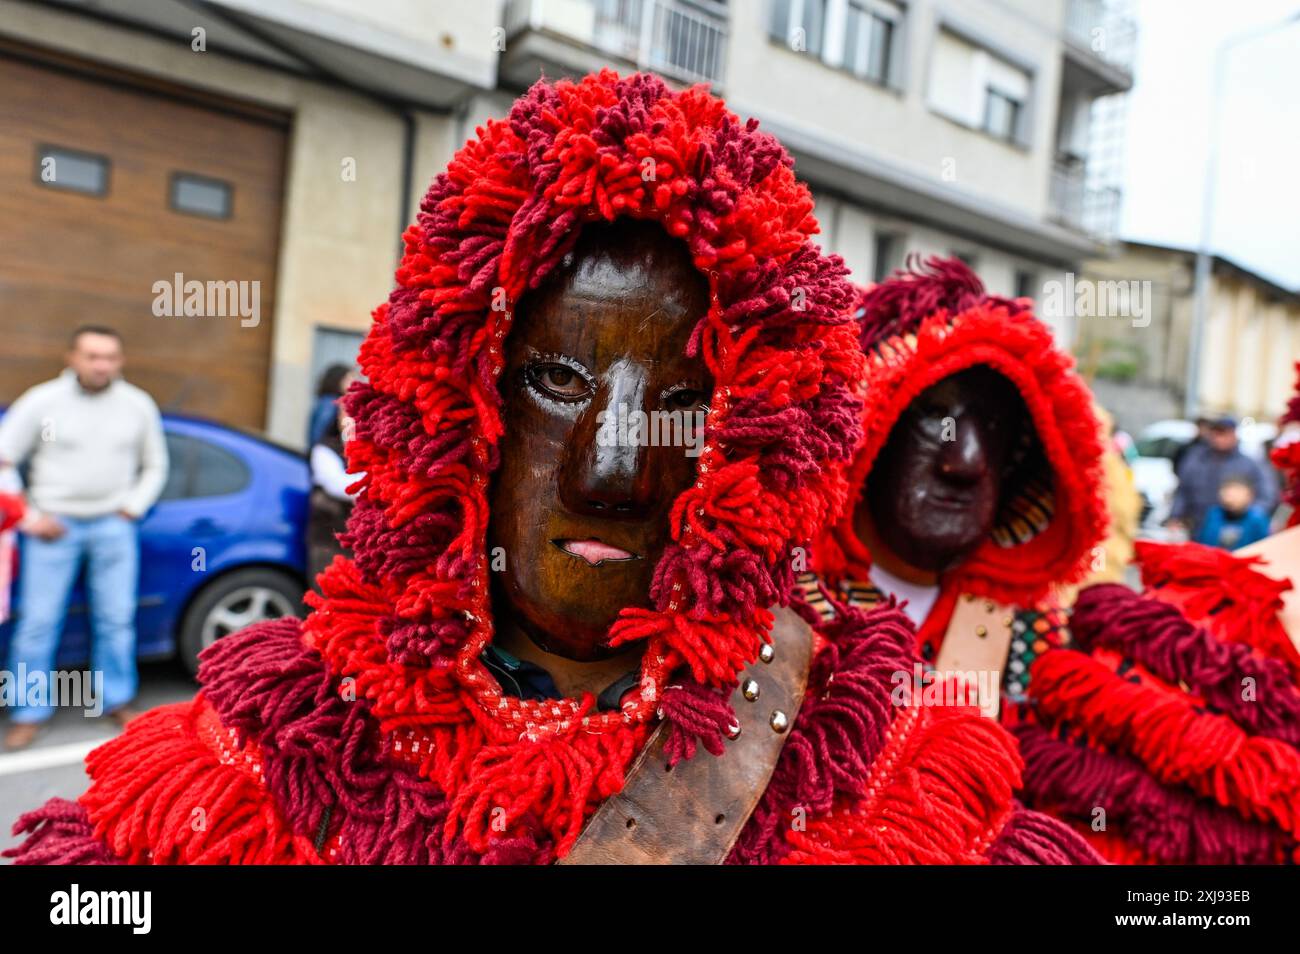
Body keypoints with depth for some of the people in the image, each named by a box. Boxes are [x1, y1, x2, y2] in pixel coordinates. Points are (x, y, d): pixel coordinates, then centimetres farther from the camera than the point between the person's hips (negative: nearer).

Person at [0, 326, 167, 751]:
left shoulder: (139, 405, 3)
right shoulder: (41, 400, -3)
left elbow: (155, 466, 12)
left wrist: (131, 509, 2)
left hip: (113, 526, 1)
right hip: (53, 526, -1)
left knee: (116, 619, 6)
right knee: (37, 621, 2)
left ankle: (117, 701, 21)